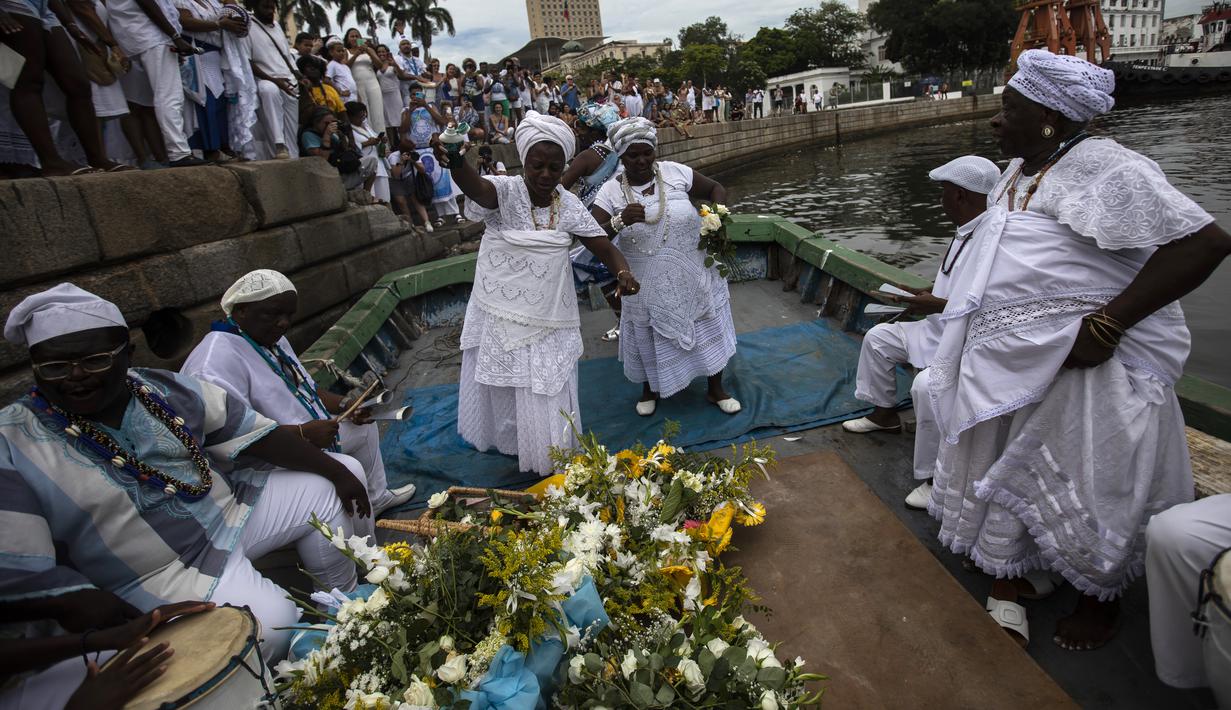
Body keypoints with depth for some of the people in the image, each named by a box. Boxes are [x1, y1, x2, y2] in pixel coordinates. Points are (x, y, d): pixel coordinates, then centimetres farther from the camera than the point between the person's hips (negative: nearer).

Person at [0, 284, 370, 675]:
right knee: (270, 622, -25)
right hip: (159, 574, -5)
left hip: (233, 507, 5)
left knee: (329, 488, 0)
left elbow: (254, 432, -3)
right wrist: (131, 622, -23)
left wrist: (335, 471, -10)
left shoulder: (165, 390, -7)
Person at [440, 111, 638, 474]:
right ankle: (511, 445, 46)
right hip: (501, 316, -1)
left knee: (547, 398, 9)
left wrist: (623, 273, -28)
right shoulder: (506, 191, -14)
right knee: (503, 388, 17)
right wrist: (456, 162, -60)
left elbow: (605, 247, -5)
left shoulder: (569, 205, -5)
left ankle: (552, 465, 33)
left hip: (549, 321, 2)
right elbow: (477, 187, -37)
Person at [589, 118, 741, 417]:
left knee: (709, 332, 13)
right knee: (650, 339, 17)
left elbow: (715, 188, 5)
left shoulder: (676, 172, -8)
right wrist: (620, 220, -34)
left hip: (694, 277, 1)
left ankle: (716, 389, 37)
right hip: (649, 286, -1)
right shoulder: (611, 191, -10)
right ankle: (649, 389, 45)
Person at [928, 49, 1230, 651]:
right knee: (1007, 470, 17)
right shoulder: (1020, 170, 12)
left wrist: (1107, 324, -26)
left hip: (1082, 366, -8)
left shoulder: (1103, 168, -16)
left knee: (1086, 487, 5)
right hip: (1015, 364, 9)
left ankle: (1101, 600, 30)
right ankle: (1011, 576, 37)